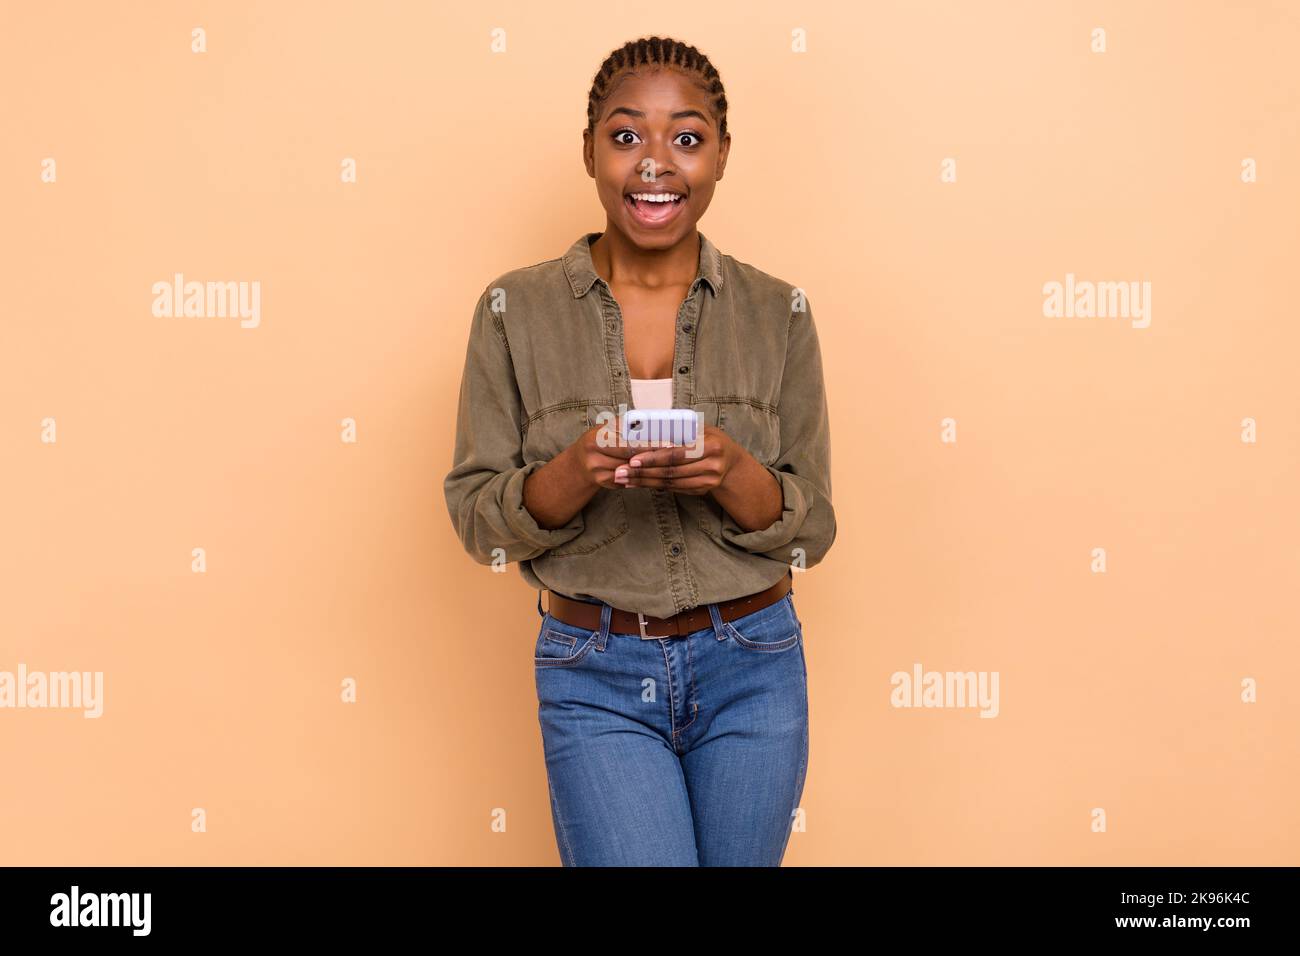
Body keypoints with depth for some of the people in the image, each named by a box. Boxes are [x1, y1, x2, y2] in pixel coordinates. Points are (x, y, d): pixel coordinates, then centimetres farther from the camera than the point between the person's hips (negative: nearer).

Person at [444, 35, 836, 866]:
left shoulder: (778, 313, -2)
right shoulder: (516, 310, -4)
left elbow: (812, 529, 0)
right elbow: (477, 520, -3)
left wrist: (733, 475, -21)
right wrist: (574, 472, -23)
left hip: (753, 668, 2)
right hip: (596, 677, -2)